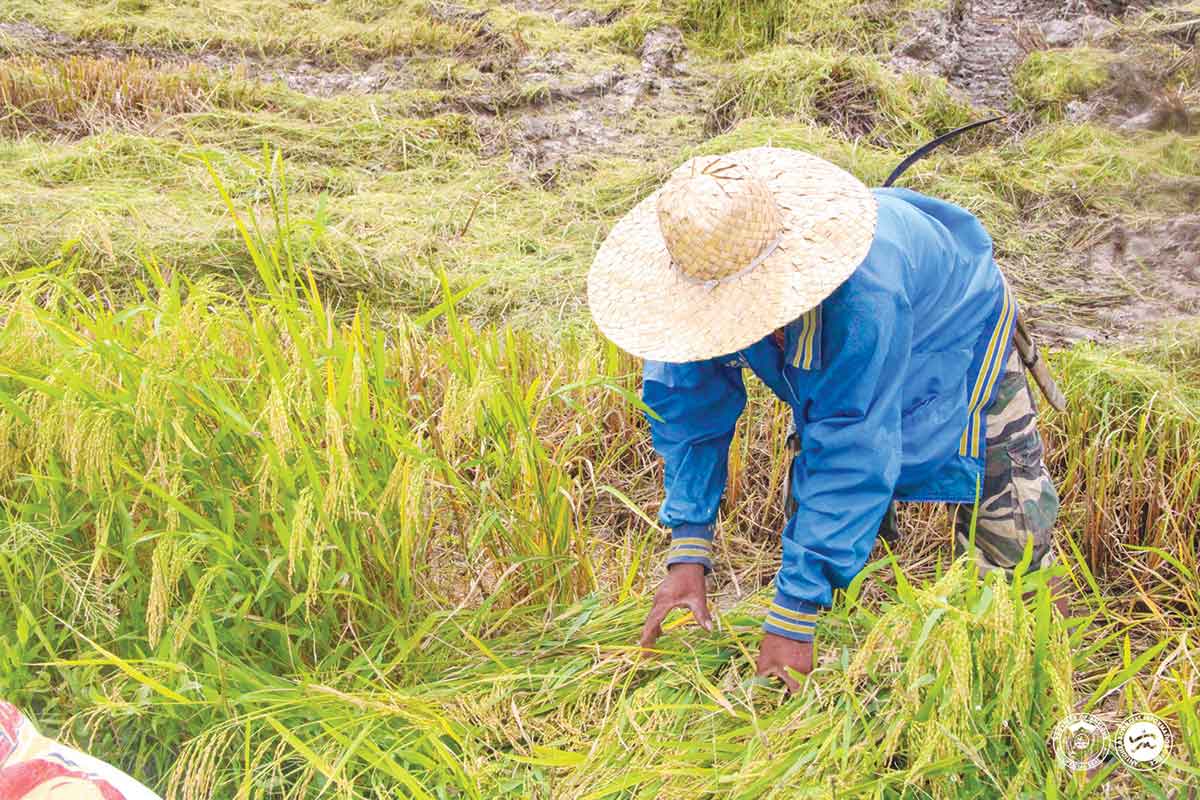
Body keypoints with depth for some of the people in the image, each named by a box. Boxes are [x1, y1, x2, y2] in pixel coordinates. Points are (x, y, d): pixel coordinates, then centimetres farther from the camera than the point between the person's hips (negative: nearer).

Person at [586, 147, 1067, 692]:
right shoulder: (709, 269, -31)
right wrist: (687, 552, -25)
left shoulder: (861, 295, -49)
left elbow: (851, 457, -44)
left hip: (955, 336, -4)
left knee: (1006, 545, -1)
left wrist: (793, 620, -42)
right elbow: (690, 409, -18)